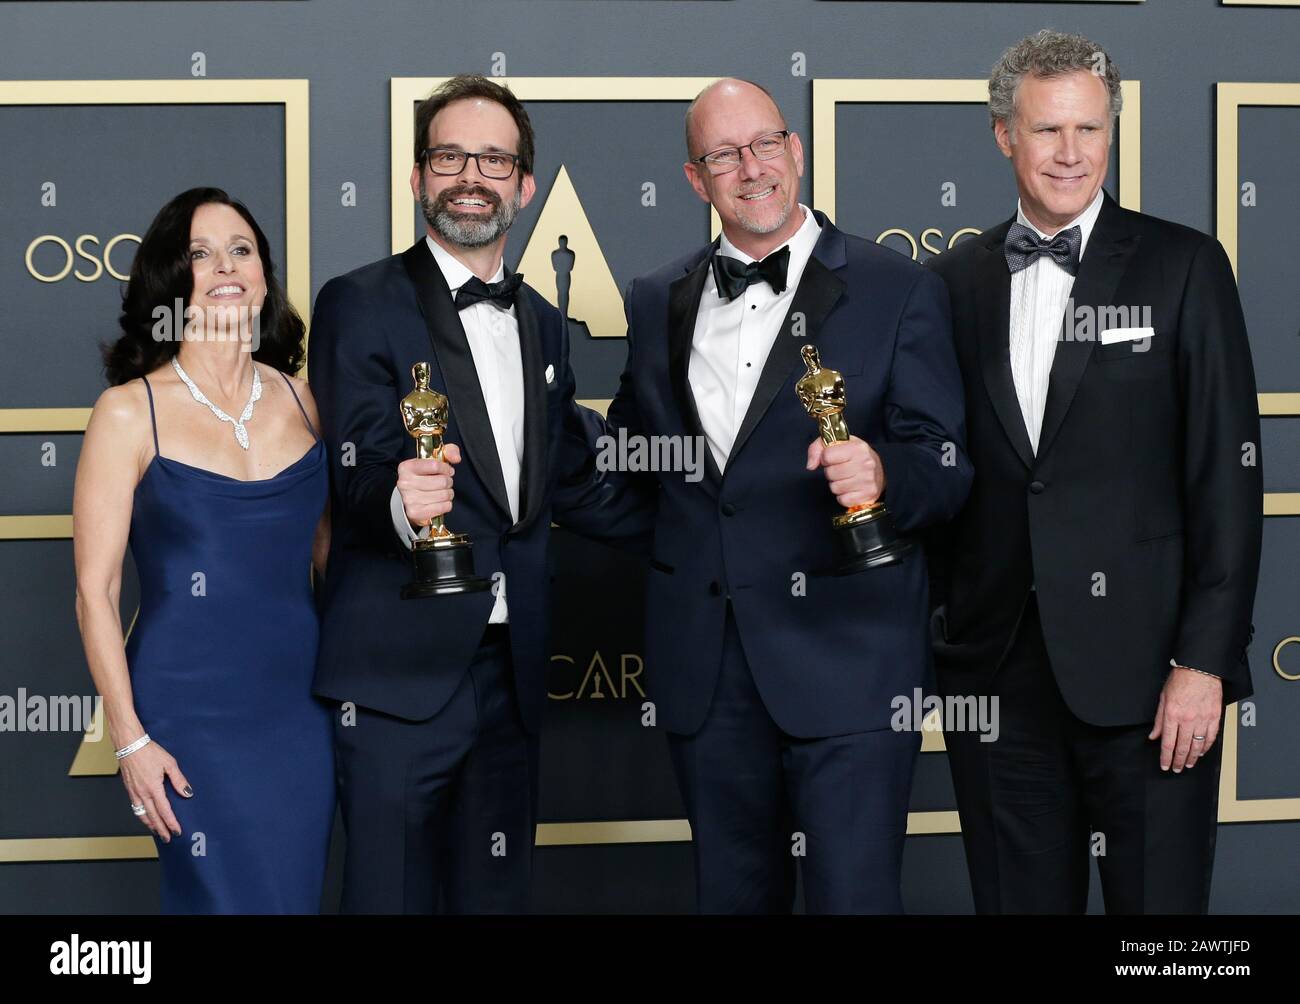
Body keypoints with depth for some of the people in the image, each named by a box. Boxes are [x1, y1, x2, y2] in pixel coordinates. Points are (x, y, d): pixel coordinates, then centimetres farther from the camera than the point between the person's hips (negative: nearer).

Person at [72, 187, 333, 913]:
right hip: (192, 716, -4)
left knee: (297, 893, 10)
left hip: (303, 705, 4)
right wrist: (130, 738, -9)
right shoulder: (131, 411, -7)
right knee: (224, 899, 1)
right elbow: (95, 590, -6)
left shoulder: (298, 399, 5)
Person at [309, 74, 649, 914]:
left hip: (511, 670, 6)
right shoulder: (360, 306, -4)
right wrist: (400, 503, -34)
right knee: (394, 891, -1)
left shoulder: (543, 325, 15)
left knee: (496, 894, 11)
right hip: (401, 671, -6)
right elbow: (361, 476, -12)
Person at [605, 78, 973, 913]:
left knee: (853, 894, -6)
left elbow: (946, 466, -4)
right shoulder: (659, 302, 12)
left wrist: (881, 472, -25)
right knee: (732, 894, 14)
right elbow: (630, 454, 22)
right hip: (706, 669, 4)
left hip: (847, 658, -4)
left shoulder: (899, 290, 0)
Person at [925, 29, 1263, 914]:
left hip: (1144, 670, -3)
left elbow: (1228, 472, -4)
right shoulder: (952, 284, 9)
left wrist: (1205, 659, -10)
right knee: (1018, 897, 10)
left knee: (1159, 897, 2)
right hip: (997, 672, 3)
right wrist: (930, 634, 5)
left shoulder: (1183, 268, 0)